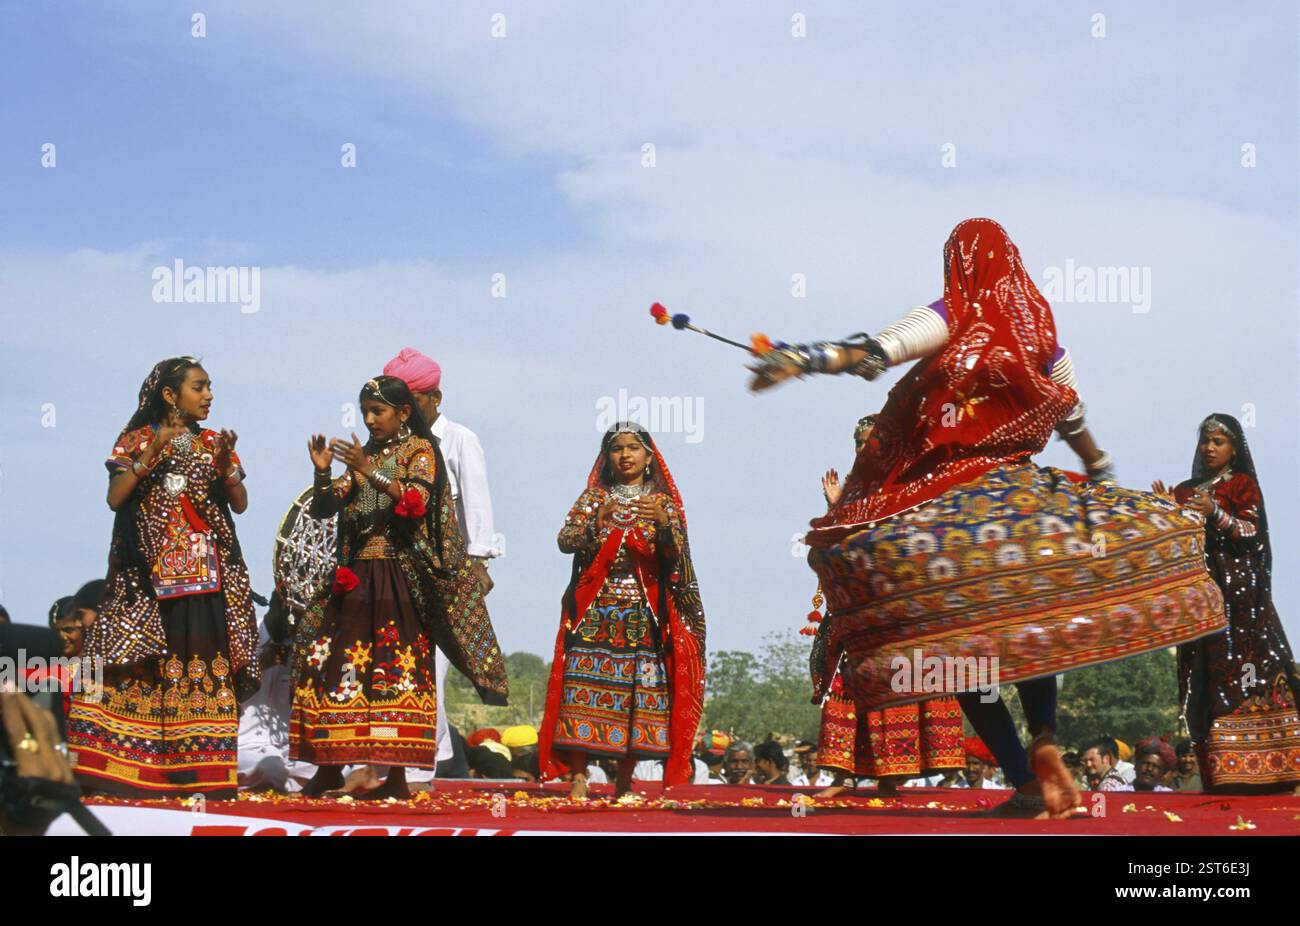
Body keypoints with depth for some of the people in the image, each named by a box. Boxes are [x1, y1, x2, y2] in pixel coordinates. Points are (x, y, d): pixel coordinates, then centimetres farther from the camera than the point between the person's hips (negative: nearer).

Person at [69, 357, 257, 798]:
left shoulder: (214, 443, 14)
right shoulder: (137, 440, 7)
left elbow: (240, 504, 7)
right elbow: (115, 498, -5)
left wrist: (224, 464, -8)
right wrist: (151, 453, -12)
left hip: (204, 574, 2)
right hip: (148, 575, -2)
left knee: (204, 665, -6)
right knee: (137, 665, -9)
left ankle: (200, 771, -6)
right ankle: (122, 768, -8)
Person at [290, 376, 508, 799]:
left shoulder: (420, 450, 2)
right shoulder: (364, 455, 17)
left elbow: (415, 503, -15)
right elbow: (322, 509, 13)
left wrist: (369, 471, -22)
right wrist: (322, 472, -5)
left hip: (398, 578, -5)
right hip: (355, 575, 5)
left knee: (397, 668, -7)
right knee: (334, 662, -2)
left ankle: (397, 776, -5)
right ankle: (330, 767, 4)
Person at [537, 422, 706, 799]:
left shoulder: (663, 502, 10)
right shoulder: (593, 498, 10)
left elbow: (675, 555, -3)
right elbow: (565, 541, -3)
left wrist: (663, 523, -22)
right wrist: (596, 522, -21)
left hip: (645, 612, 0)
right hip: (595, 609, 0)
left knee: (638, 692, -5)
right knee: (585, 687, -11)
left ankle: (624, 783, 1)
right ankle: (578, 777, -11)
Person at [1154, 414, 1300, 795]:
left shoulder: (1243, 483, 5)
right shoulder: (1185, 490, 18)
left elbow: (1252, 531, -7)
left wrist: (1215, 513, -22)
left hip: (1238, 590, -4)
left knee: (1245, 667, -13)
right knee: (1208, 676, -3)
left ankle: (1258, 769, -16)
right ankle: (1220, 773, -6)